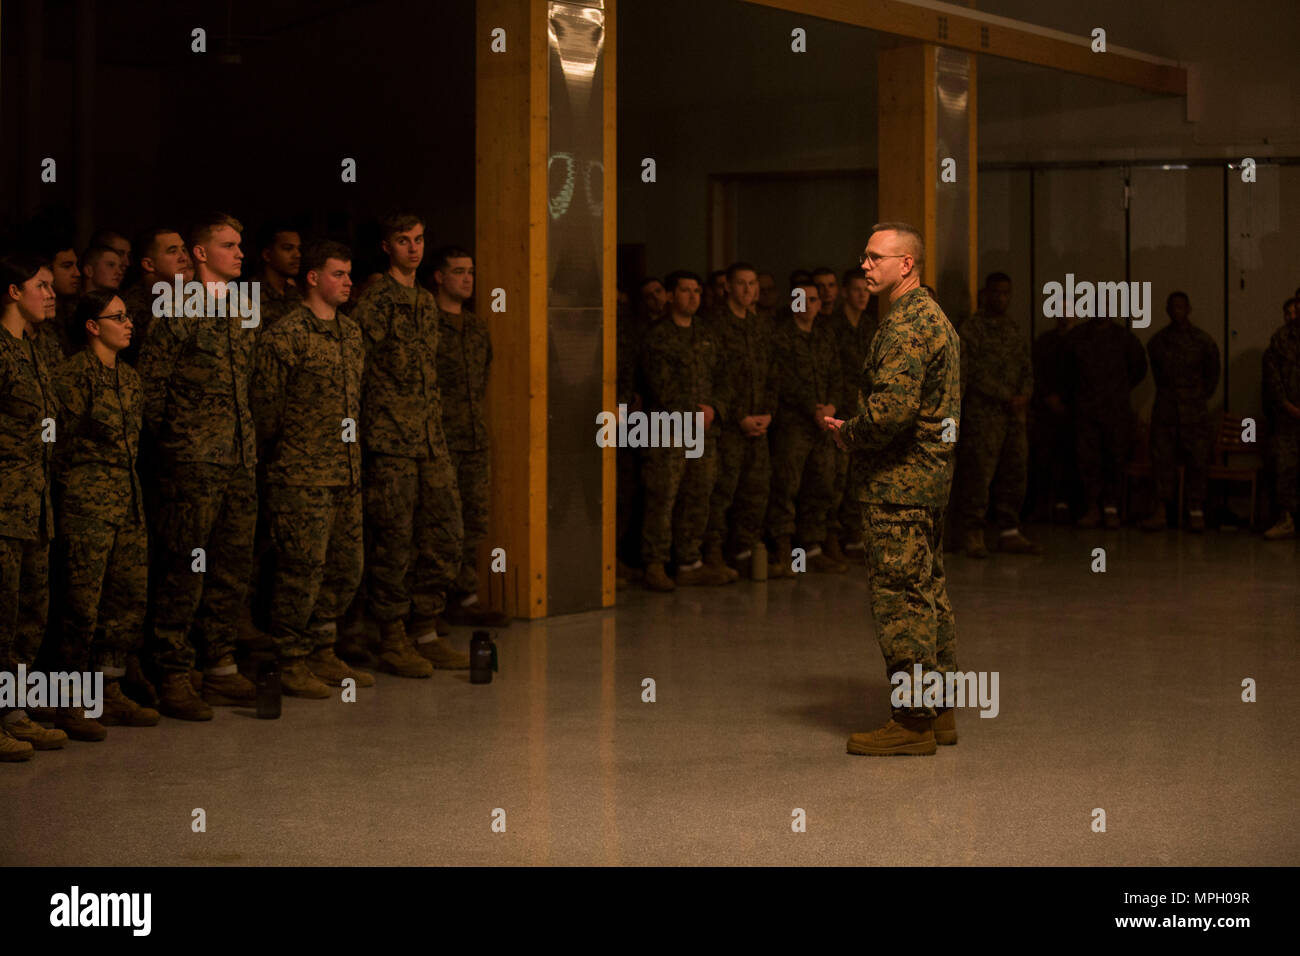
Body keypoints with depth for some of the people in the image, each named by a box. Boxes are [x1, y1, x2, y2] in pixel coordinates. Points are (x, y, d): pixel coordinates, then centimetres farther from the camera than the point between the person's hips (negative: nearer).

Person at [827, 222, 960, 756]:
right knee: (928, 592, 14)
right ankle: (939, 710, 21)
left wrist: (848, 434, -8)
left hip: (897, 482, -11)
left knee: (899, 598, -7)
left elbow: (892, 408, -26)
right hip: (929, 475, 11)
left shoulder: (906, 326, -17)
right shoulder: (932, 316, 18)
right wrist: (856, 432, 13)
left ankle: (913, 721, -3)